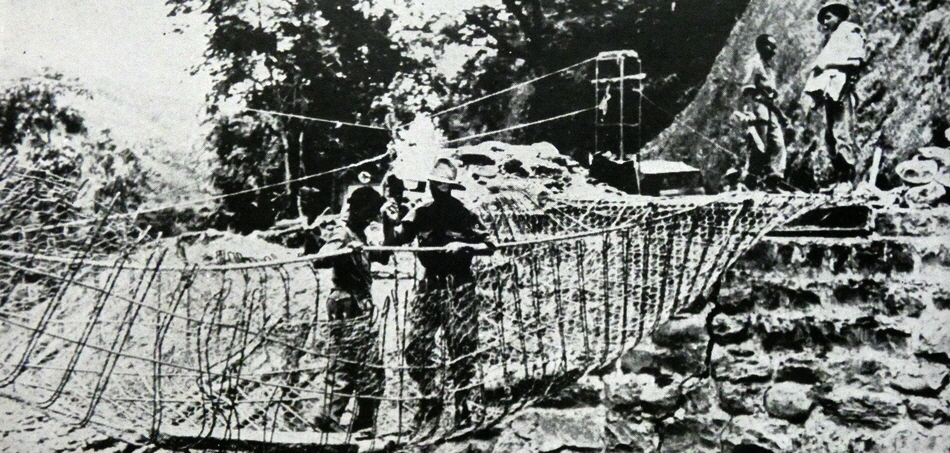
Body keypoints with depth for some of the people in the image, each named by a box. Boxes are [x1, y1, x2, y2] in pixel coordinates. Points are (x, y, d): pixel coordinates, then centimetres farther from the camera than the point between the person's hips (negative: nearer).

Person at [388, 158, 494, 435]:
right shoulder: (421, 214, 7)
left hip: (458, 285, -4)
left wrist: (463, 246, -17)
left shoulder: (464, 215, -3)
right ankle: (430, 401, 18)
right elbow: (396, 240, 3)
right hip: (430, 284, 4)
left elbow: (489, 246, -4)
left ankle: (464, 408, 5)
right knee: (417, 348, 1)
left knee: (460, 348, -5)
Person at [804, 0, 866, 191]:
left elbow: (856, 60, -7)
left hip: (841, 88, -8)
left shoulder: (851, 31, 6)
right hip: (828, 90, 8)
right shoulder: (829, 39, 28)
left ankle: (848, 178, -15)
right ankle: (837, 177, 7)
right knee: (830, 135, 5)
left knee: (841, 133, -15)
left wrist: (830, 63, -9)